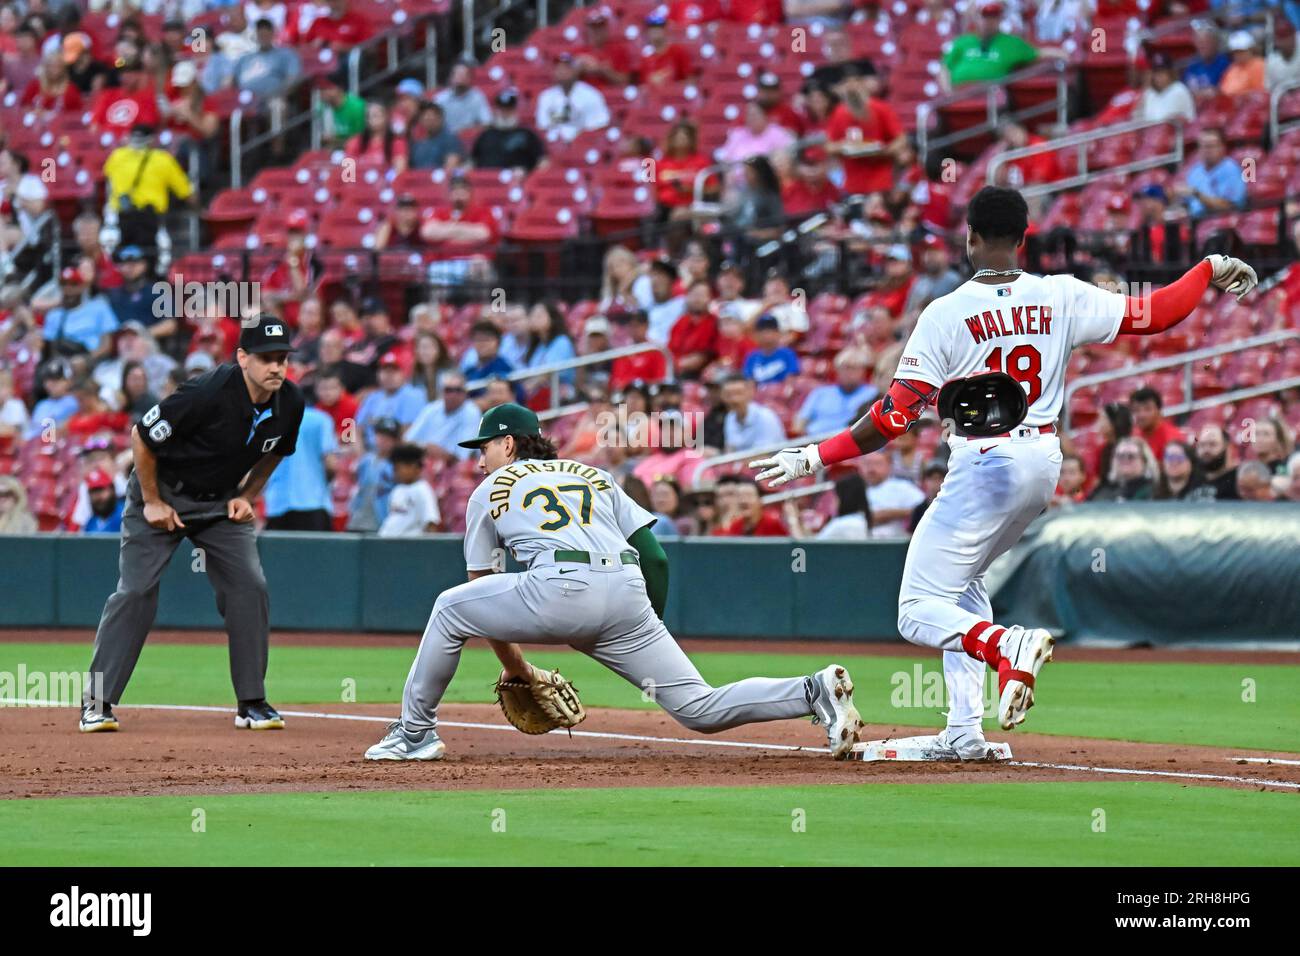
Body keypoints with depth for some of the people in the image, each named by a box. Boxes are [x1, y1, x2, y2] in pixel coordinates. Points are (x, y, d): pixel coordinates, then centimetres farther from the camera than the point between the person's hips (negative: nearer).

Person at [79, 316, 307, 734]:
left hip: (222, 503, 5)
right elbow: (141, 437, -19)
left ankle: (252, 703, 2)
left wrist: (247, 496, -1)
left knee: (250, 589, -7)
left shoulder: (290, 403, -12)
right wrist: (152, 502, -14)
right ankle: (97, 702, -7)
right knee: (135, 591, -12)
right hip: (163, 491, -5)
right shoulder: (209, 393, -31)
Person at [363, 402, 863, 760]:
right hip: (629, 597, 4)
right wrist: (651, 648, 28)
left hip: (558, 589, -4)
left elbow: (484, 589, 24)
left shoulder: (489, 491, 23)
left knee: (450, 609, 18)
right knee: (698, 708, 5)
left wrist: (515, 669, 31)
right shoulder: (596, 476, 31)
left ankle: (416, 732, 16)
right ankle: (814, 692, -13)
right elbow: (655, 558, 22)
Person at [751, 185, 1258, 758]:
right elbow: (1152, 314, 4)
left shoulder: (947, 313, -11)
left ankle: (1005, 646, -33)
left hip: (982, 467, -6)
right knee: (960, 583, 26)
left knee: (919, 611, -2)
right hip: (1045, 466, 6)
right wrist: (1211, 269, 21)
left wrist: (818, 457, -10)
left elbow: (898, 413, -15)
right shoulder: (1061, 297, 0)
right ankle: (964, 733, 18)